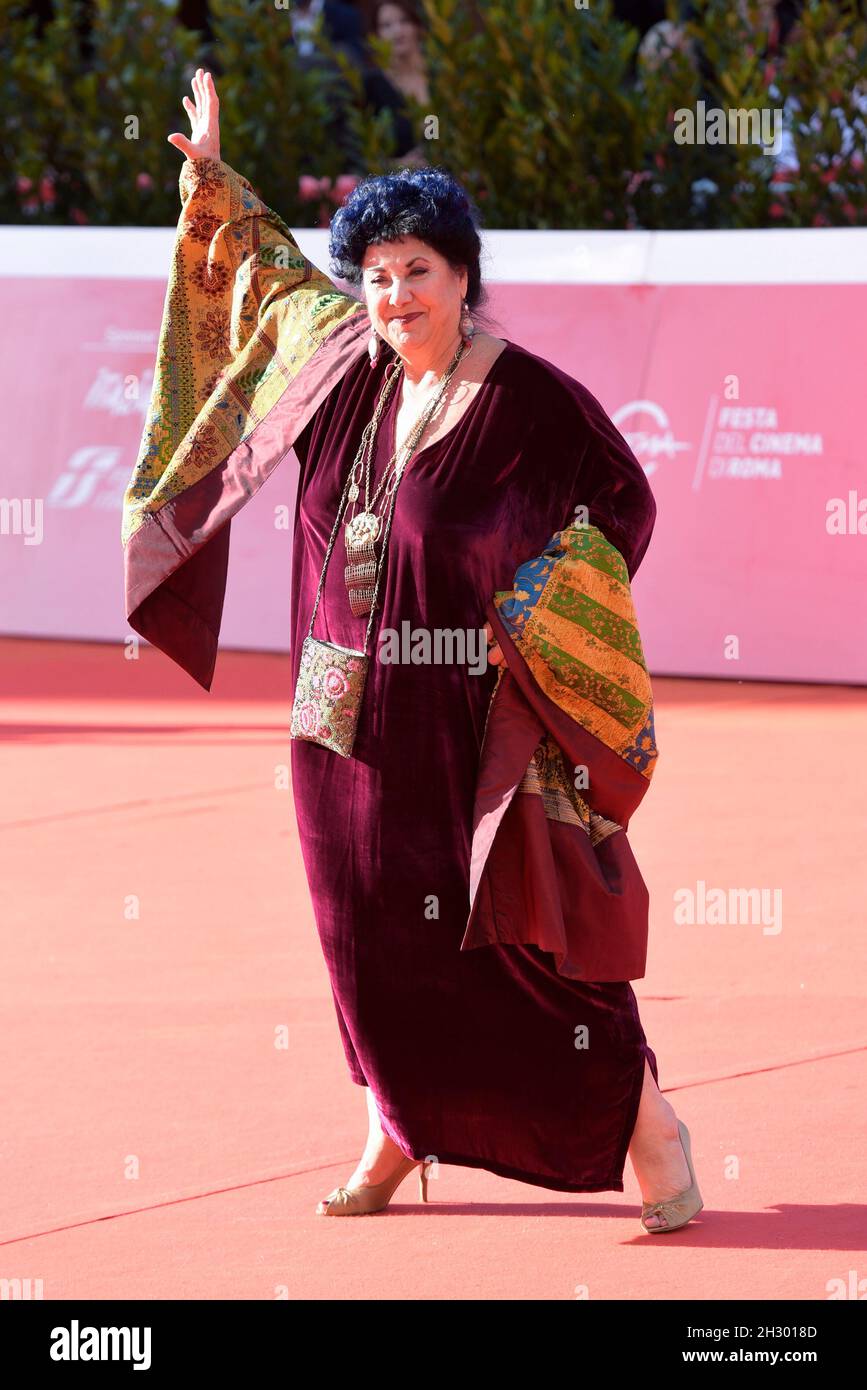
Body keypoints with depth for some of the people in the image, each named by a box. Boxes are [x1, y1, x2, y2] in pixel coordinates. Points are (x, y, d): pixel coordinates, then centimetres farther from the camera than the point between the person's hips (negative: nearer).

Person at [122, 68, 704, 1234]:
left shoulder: (526, 395, -12)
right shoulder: (354, 371, 5)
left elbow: (623, 499, -4)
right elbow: (278, 281, 24)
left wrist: (547, 591, -17)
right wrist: (213, 179, 20)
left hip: (470, 720, -6)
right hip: (358, 723, 6)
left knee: (517, 930, -6)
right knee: (376, 929, 12)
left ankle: (646, 1124, 7)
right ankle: (398, 1133, 26)